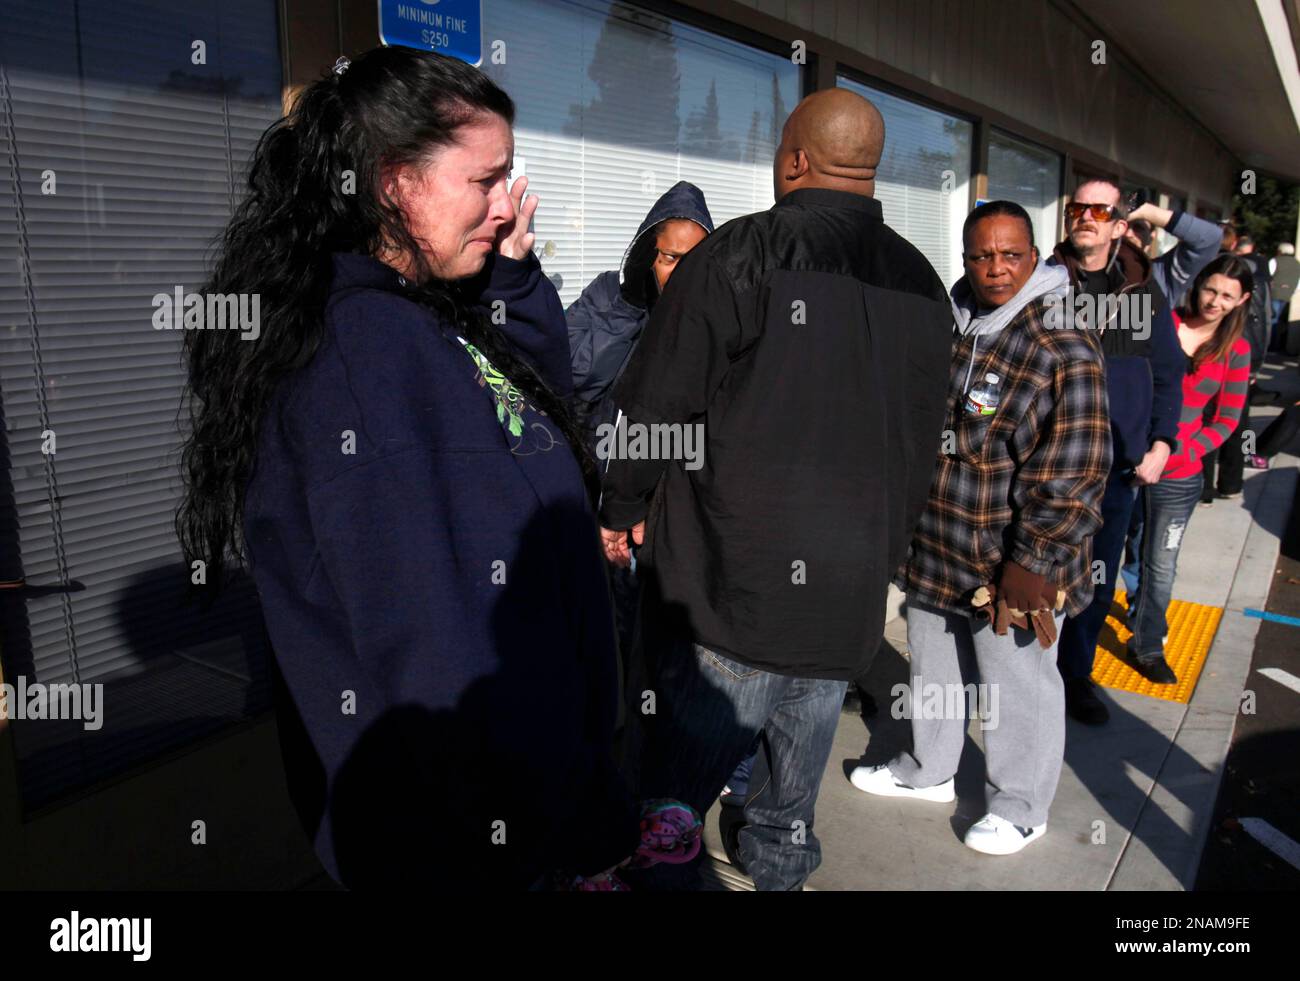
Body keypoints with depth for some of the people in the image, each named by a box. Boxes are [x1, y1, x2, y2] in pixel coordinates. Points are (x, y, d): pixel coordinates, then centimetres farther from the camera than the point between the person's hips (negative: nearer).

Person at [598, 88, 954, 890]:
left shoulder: (737, 254, -10)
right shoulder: (922, 282, 9)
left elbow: (655, 404, -9)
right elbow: (924, 443, 16)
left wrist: (625, 511, 7)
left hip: (727, 591, -6)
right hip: (852, 602, 6)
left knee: (674, 789, 5)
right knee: (798, 781, 21)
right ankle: (781, 868, 38)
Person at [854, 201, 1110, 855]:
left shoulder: (1064, 347, -15)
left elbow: (1075, 469, -18)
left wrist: (1034, 561, -20)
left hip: (1009, 562, -6)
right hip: (932, 548, 7)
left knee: (1019, 686, 9)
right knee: (930, 668, 22)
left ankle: (1020, 808, 32)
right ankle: (928, 769, 45)